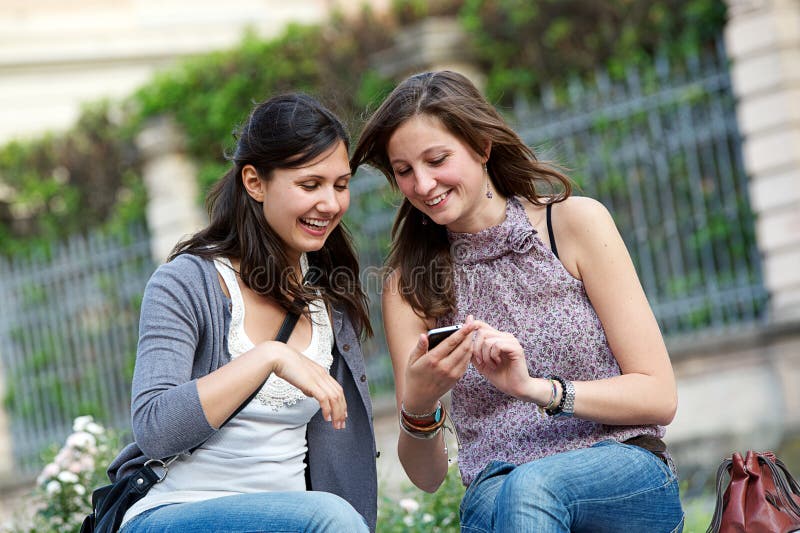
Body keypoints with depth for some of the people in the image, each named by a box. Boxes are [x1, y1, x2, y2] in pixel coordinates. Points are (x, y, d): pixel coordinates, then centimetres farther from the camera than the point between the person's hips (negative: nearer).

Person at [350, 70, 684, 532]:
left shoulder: (574, 222, 3)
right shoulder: (409, 286, 10)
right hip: (494, 495, 2)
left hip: (626, 480, -2)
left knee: (529, 487, -36)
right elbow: (427, 476, 7)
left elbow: (659, 396, -2)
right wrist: (418, 407, -15)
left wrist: (534, 387, -17)